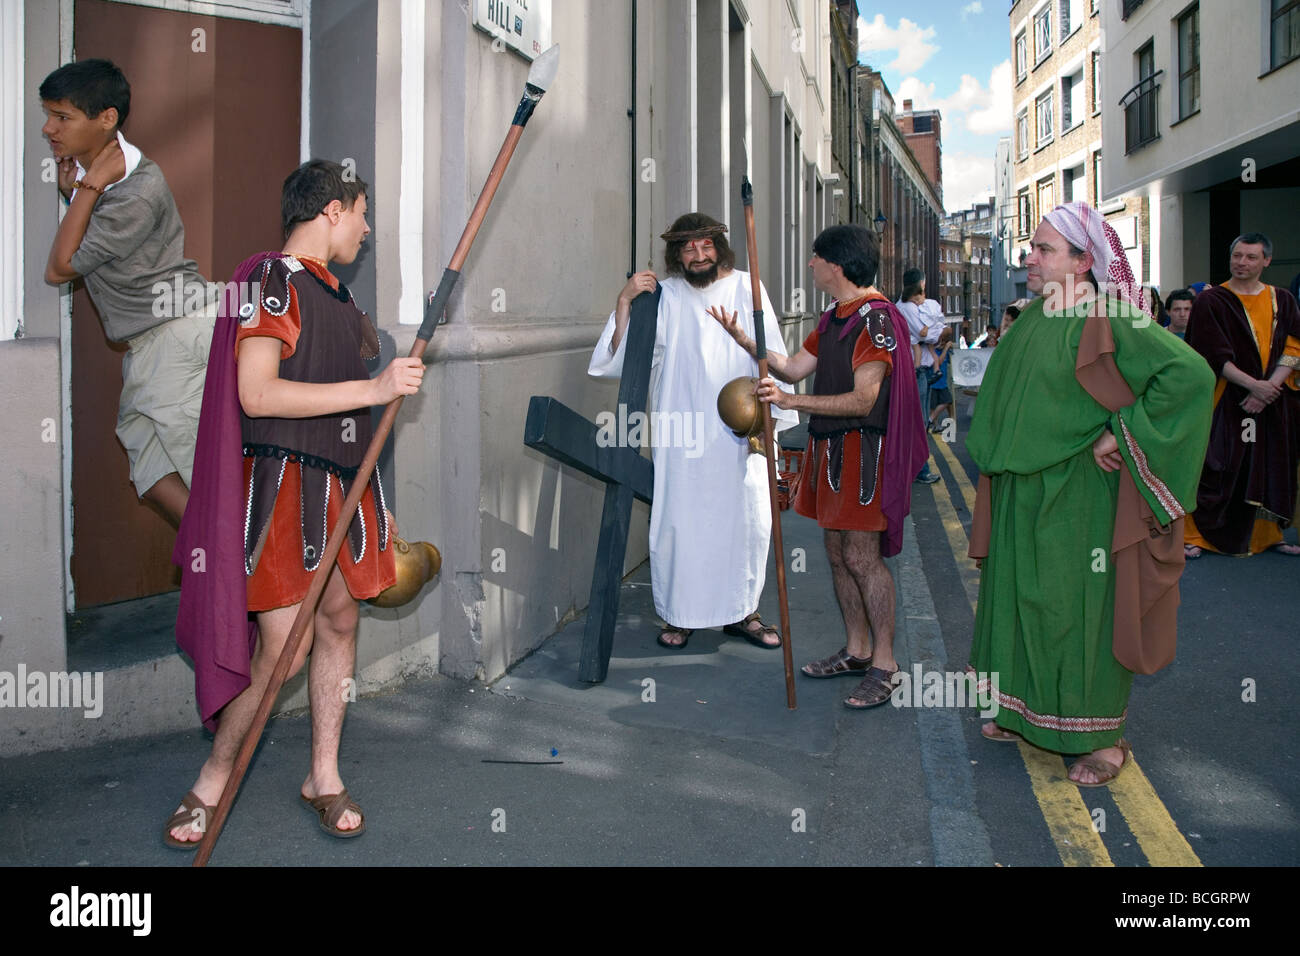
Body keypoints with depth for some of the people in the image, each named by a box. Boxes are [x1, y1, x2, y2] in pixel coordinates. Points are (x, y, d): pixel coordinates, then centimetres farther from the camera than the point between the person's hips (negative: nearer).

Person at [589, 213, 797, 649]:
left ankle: (742, 611, 22)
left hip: (740, 434, 2)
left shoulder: (746, 288, 7)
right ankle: (678, 614, 18)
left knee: (749, 520, 6)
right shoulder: (662, 295, 2)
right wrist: (624, 301, -13)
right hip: (680, 435, -1)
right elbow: (622, 356, -3)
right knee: (678, 520, 1)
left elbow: (770, 355, 7)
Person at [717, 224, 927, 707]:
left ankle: (884, 665, 3)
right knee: (837, 552, 13)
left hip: (861, 449, -9)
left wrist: (793, 401, -27)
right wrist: (742, 339, 10)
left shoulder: (875, 318, -16)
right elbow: (795, 368, 18)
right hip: (828, 448, 9)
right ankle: (856, 650, 25)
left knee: (862, 556, -6)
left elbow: (863, 399, -21)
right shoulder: (834, 318, 14)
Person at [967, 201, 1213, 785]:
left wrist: (1121, 434, -21)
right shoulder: (1032, 320, 8)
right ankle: (1026, 712, 31)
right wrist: (995, 461, 15)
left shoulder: (1107, 323, -16)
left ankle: (1103, 738, 14)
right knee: (1022, 598, 14)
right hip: (1022, 495, 8)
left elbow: (1190, 374, -24)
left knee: (1082, 606, 0)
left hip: (1077, 498, -7)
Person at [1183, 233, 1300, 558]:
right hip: (1228, 402, -4)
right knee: (1218, 469, -7)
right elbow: (1215, 356, -9)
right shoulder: (1211, 301, -2)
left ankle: (1268, 533, 19)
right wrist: (1253, 384, -19)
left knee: (1271, 468, 7)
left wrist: (1270, 387, -13)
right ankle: (1196, 534, -1)